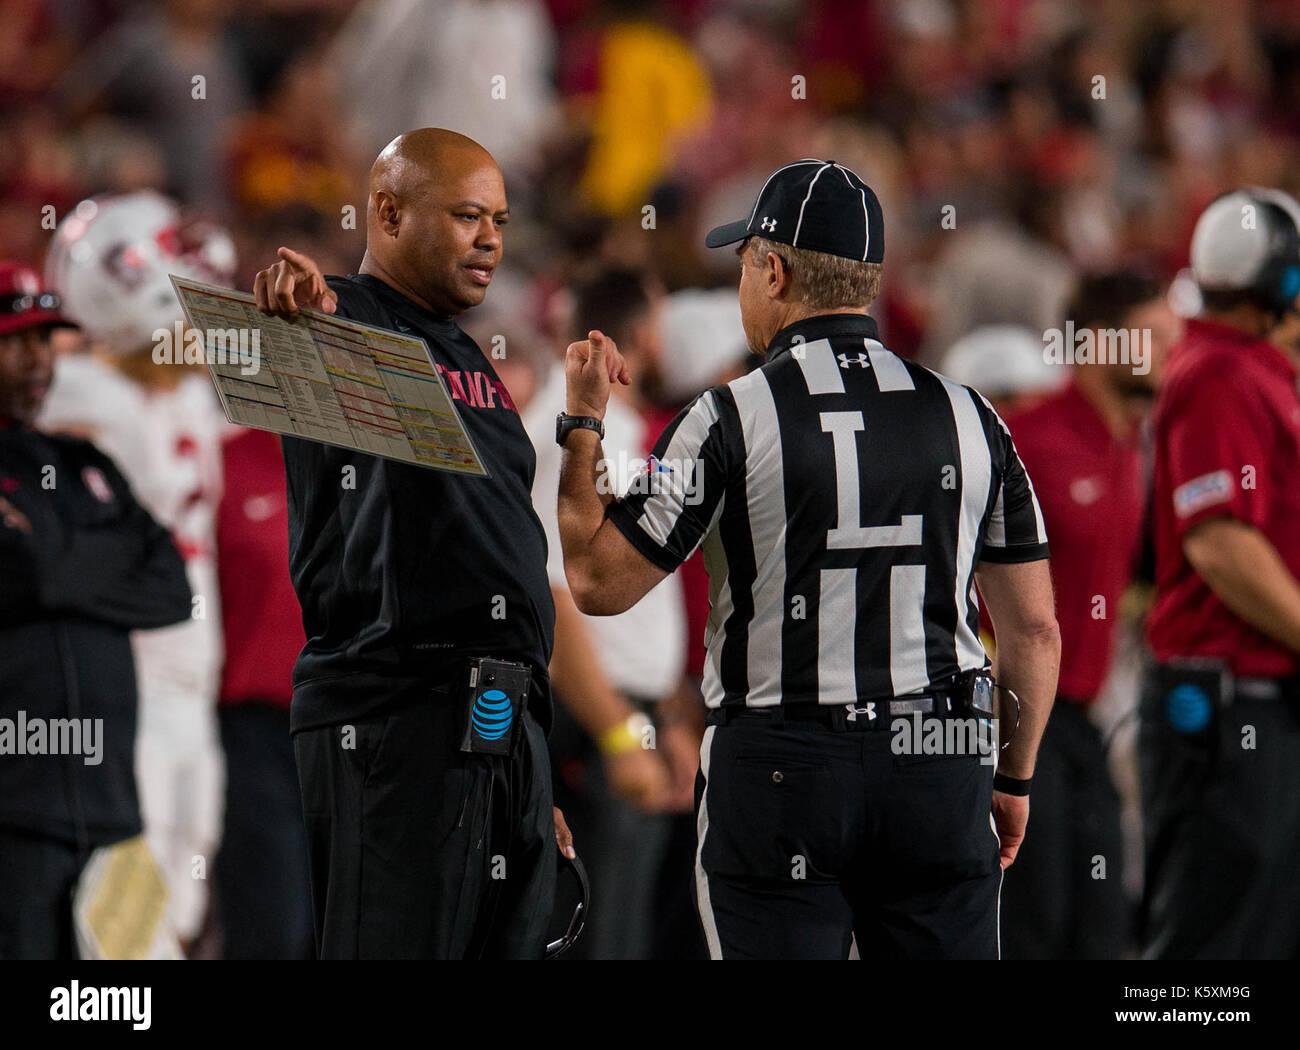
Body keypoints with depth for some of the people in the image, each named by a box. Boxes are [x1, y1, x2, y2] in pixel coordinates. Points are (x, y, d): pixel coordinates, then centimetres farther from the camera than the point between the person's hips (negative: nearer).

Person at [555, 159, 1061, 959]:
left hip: (779, 769, -3)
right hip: (940, 766, 3)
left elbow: (598, 581, -3)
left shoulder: (731, 420, -6)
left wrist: (581, 424, 10)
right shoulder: (968, 417, 6)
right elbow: (1036, 630, 9)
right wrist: (1016, 776, 22)